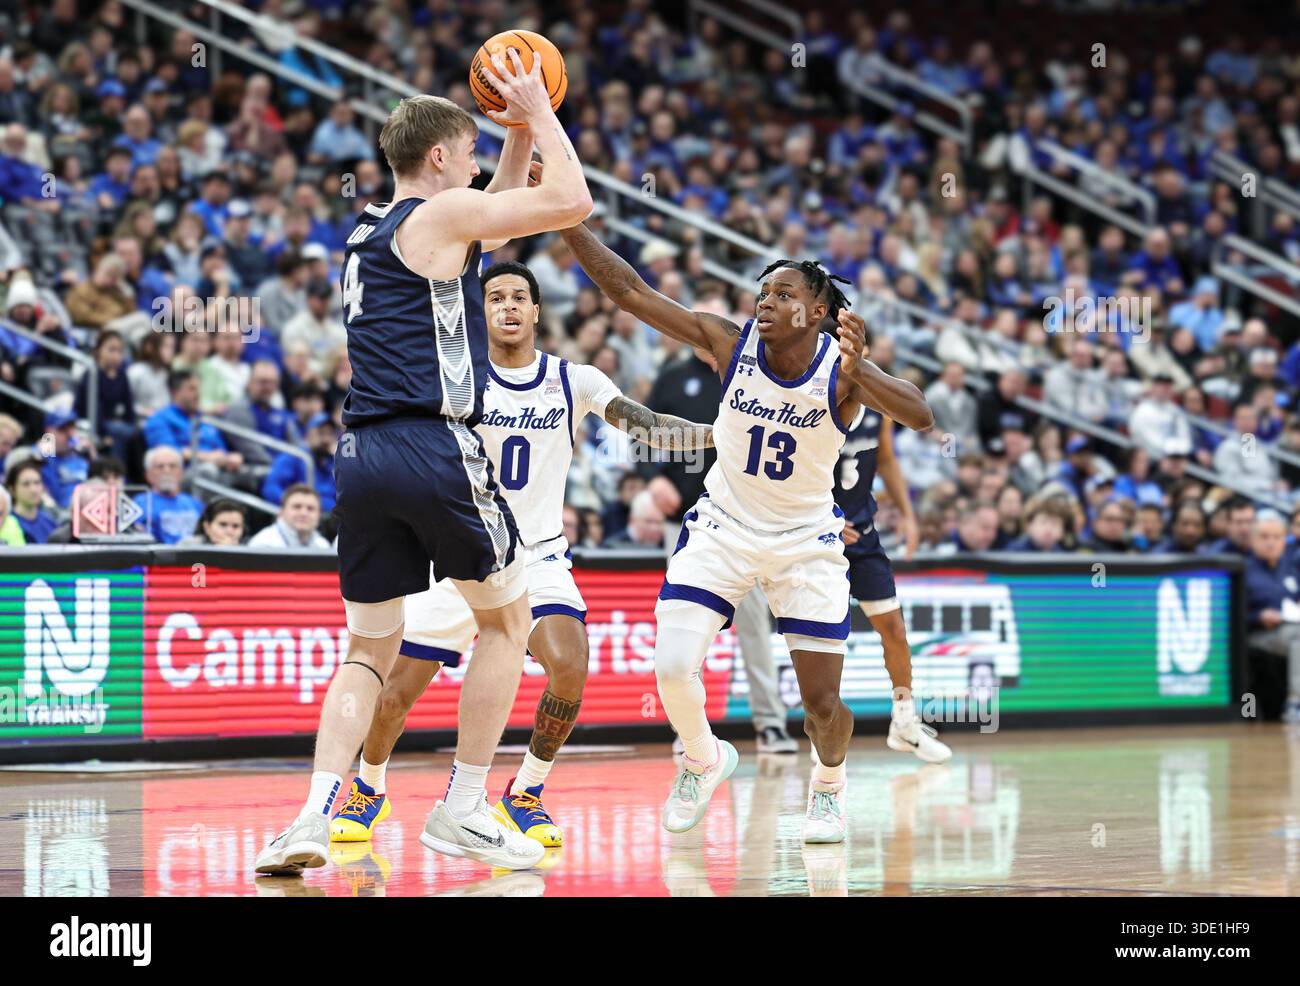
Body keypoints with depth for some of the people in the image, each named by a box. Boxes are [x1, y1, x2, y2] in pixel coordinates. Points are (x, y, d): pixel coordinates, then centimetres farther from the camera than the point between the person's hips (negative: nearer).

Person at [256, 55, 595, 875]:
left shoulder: (367, 232, 22)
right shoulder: (440, 214, -3)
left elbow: (495, 220, 37)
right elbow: (572, 201, -4)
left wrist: (523, 134, 32)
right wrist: (539, 113, 8)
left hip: (364, 459, 7)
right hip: (435, 447, -7)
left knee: (370, 650, 12)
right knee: (508, 619, 11)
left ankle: (315, 816, -6)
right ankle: (463, 811, 9)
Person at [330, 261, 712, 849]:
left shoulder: (573, 381, -2)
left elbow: (645, 426, -11)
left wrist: (721, 435, -24)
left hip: (538, 556, 0)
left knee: (569, 668, -25)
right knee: (394, 694, 0)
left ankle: (524, 795, -2)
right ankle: (368, 790, 32)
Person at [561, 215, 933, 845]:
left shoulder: (841, 369, -20)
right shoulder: (731, 344, -15)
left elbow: (920, 416, -38)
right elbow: (630, 294, -19)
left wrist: (858, 371, -55)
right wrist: (568, 224, -28)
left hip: (806, 539, -1)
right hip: (723, 526, 1)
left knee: (823, 702, -3)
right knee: (672, 666, -17)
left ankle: (828, 783, 34)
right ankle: (703, 758, 16)